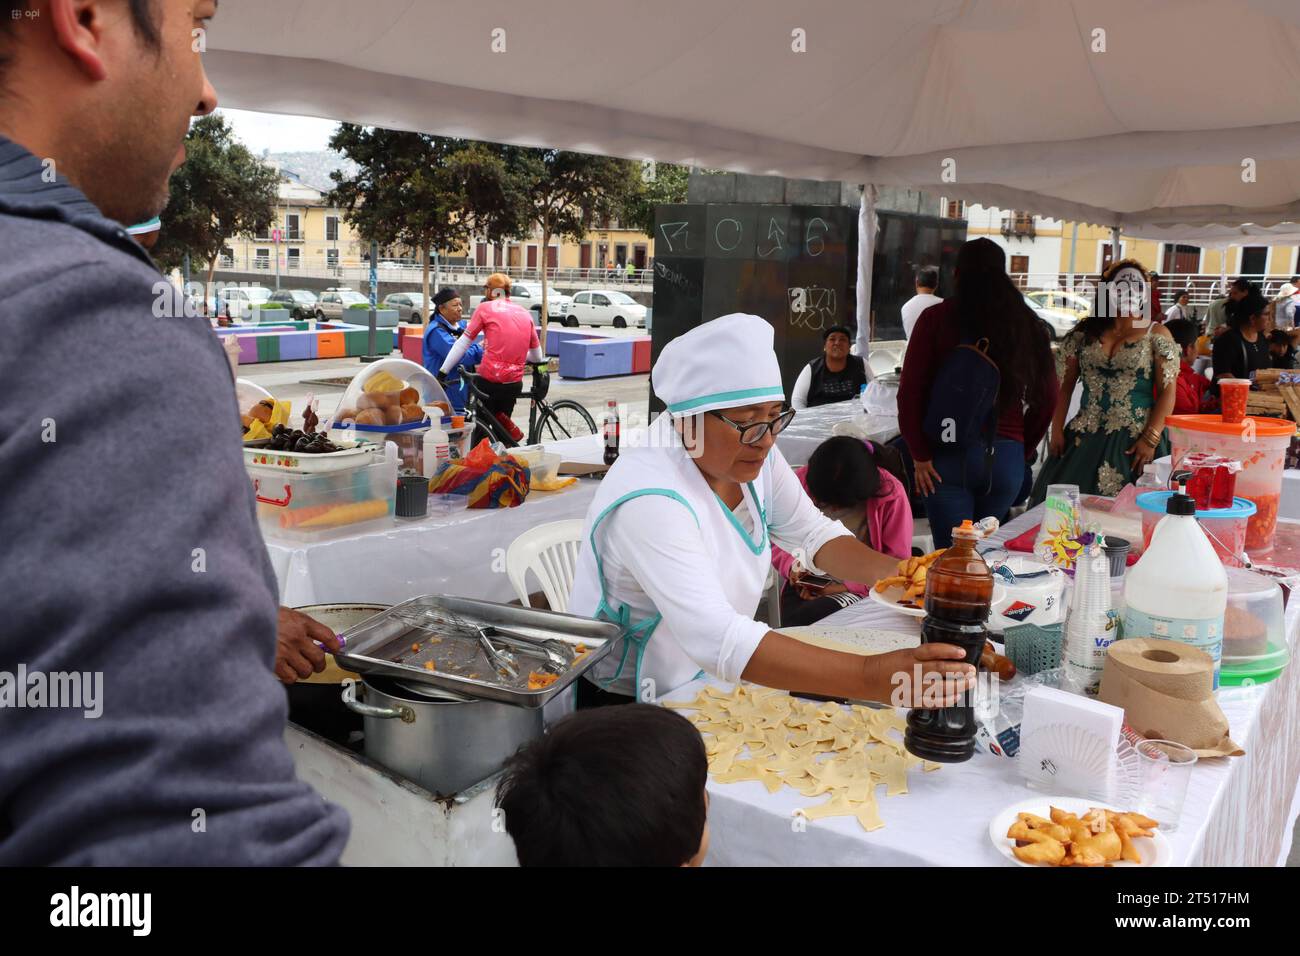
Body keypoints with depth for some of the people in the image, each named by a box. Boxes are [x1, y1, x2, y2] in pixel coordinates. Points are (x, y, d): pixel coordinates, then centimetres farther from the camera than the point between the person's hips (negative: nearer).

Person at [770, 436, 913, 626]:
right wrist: (792, 565, -12)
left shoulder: (891, 494, -11)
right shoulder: (800, 481, -3)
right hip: (806, 585, 2)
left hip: (861, 589, -2)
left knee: (804, 618, -30)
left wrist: (847, 586, -17)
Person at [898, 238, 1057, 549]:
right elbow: (1047, 397, 10)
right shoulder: (1027, 324, 6)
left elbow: (910, 392, -7)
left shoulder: (937, 318, -3)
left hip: (949, 454, -3)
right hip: (1007, 458, 3)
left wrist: (919, 455, -3)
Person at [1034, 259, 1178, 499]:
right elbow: (1064, 385, 11)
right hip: (1084, 438, 2)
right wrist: (1057, 430, 3)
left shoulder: (1156, 334, 3)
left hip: (1133, 441, -2)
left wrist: (1150, 440, -11)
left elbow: (1168, 392, -2)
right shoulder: (1085, 333, 9)